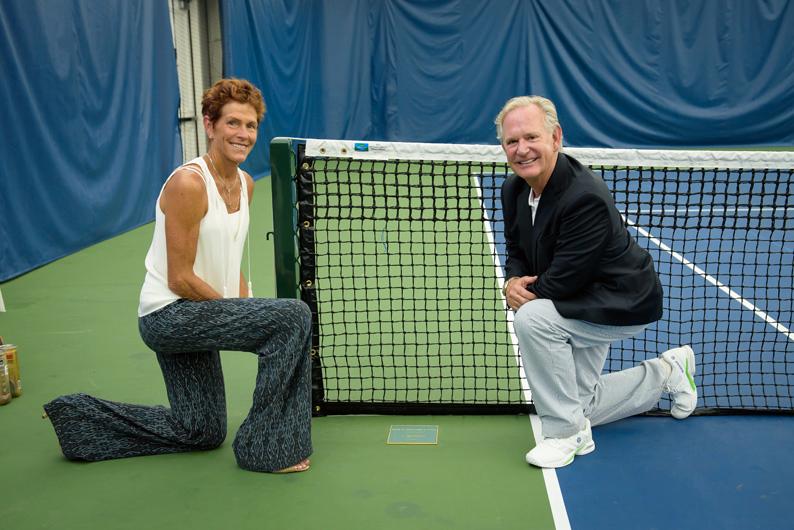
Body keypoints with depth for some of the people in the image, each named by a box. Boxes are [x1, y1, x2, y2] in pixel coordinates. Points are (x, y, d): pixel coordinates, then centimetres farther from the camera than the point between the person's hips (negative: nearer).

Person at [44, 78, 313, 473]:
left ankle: (74, 415, 32)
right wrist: (239, 311, -14)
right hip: (169, 313, -9)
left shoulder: (245, 184, 6)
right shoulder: (188, 184, -21)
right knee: (294, 317, -24)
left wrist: (247, 308, -1)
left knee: (201, 433, 20)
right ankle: (267, 450, -11)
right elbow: (180, 280, -21)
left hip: (192, 316, 9)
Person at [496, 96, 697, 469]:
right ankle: (665, 373, 41)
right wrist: (513, 281, -17)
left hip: (622, 304, -9)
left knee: (532, 319, -34)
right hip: (578, 306, 9)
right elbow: (516, 250, 4)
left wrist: (526, 295, -17)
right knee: (582, 406, 17)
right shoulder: (513, 189, -7)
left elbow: (566, 277, -31)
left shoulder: (586, 197, -33)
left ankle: (565, 432, -16)